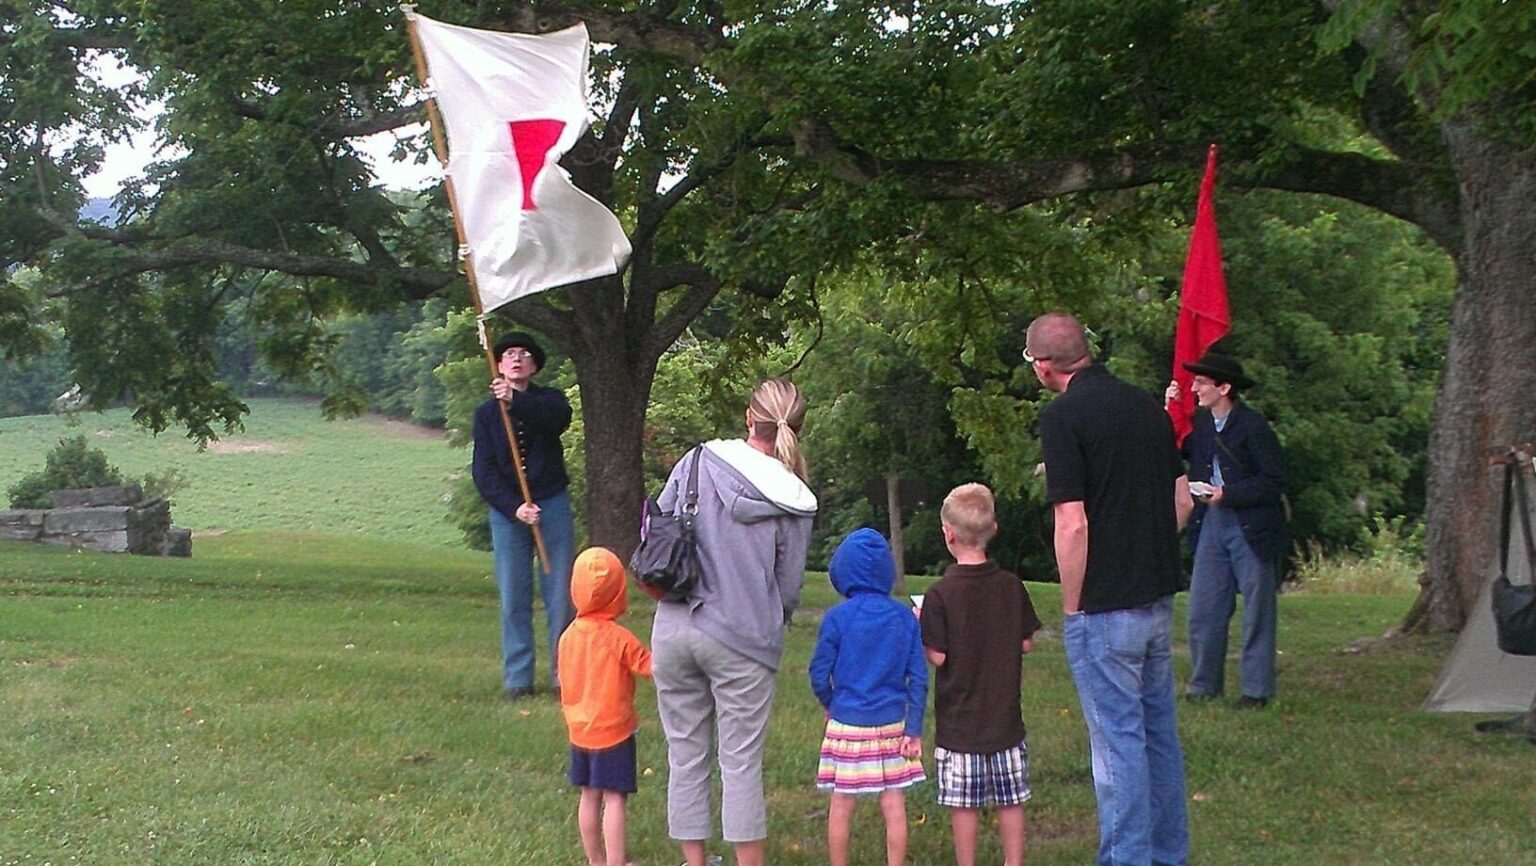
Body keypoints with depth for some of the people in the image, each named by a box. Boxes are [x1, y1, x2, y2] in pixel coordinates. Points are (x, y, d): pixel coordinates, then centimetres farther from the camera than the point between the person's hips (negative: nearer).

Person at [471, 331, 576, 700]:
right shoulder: (487, 413, 8)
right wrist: (514, 507, -14)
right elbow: (483, 471, 0)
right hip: (507, 511, 1)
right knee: (513, 600, 1)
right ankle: (517, 679, 6)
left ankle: (564, 675, 5)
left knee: (561, 595, -1)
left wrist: (516, 401, -36)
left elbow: (558, 417, -20)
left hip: (552, 506, -1)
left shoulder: (549, 400, 6)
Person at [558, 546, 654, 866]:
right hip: (614, 730, -6)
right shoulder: (619, 638, -17)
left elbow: (564, 683, 9)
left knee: (590, 796, 13)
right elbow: (649, 666, -13)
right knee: (614, 798, -3)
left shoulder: (568, 636, 1)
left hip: (579, 730, 6)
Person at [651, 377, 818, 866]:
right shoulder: (793, 505, -5)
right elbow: (789, 590, 0)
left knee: (685, 756, 13)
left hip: (674, 628, 2)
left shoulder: (698, 462, -1)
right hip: (743, 639, -2)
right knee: (742, 763, 5)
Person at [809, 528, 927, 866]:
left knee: (841, 806, 8)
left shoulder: (837, 618, -9)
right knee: (894, 805, 7)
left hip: (848, 724, -2)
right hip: (892, 724, 2)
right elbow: (918, 676, 0)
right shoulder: (905, 617, -1)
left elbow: (819, 674, -4)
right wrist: (914, 730, 4)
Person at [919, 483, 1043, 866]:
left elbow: (937, 656, -13)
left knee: (964, 804, 4)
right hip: (1005, 716, 3)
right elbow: (1026, 643, 4)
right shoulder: (1012, 586, -3)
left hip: (959, 720, -3)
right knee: (1011, 799, 11)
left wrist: (919, 634, 4)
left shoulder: (940, 595, -14)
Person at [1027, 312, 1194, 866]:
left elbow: (1072, 524, -19)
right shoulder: (1147, 405, 7)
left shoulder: (1064, 416, -15)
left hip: (1104, 608, -7)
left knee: (1118, 739, -1)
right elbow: (1182, 500, 13)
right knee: (1159, 731, 17)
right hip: (1158, 598, 8)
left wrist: (1071, 607, -9)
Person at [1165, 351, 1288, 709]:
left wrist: (1226, 494, -17)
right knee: (1202, 609, 6)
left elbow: (1274, 482, -13)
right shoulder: (1200, 423, 7)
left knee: (1256, 611, 4)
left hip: (1251, 528, -6)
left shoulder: (1253, 427, -12)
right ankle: (1204, 684, 17)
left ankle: (1257, 689, 12)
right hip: (1211, 524, 6)